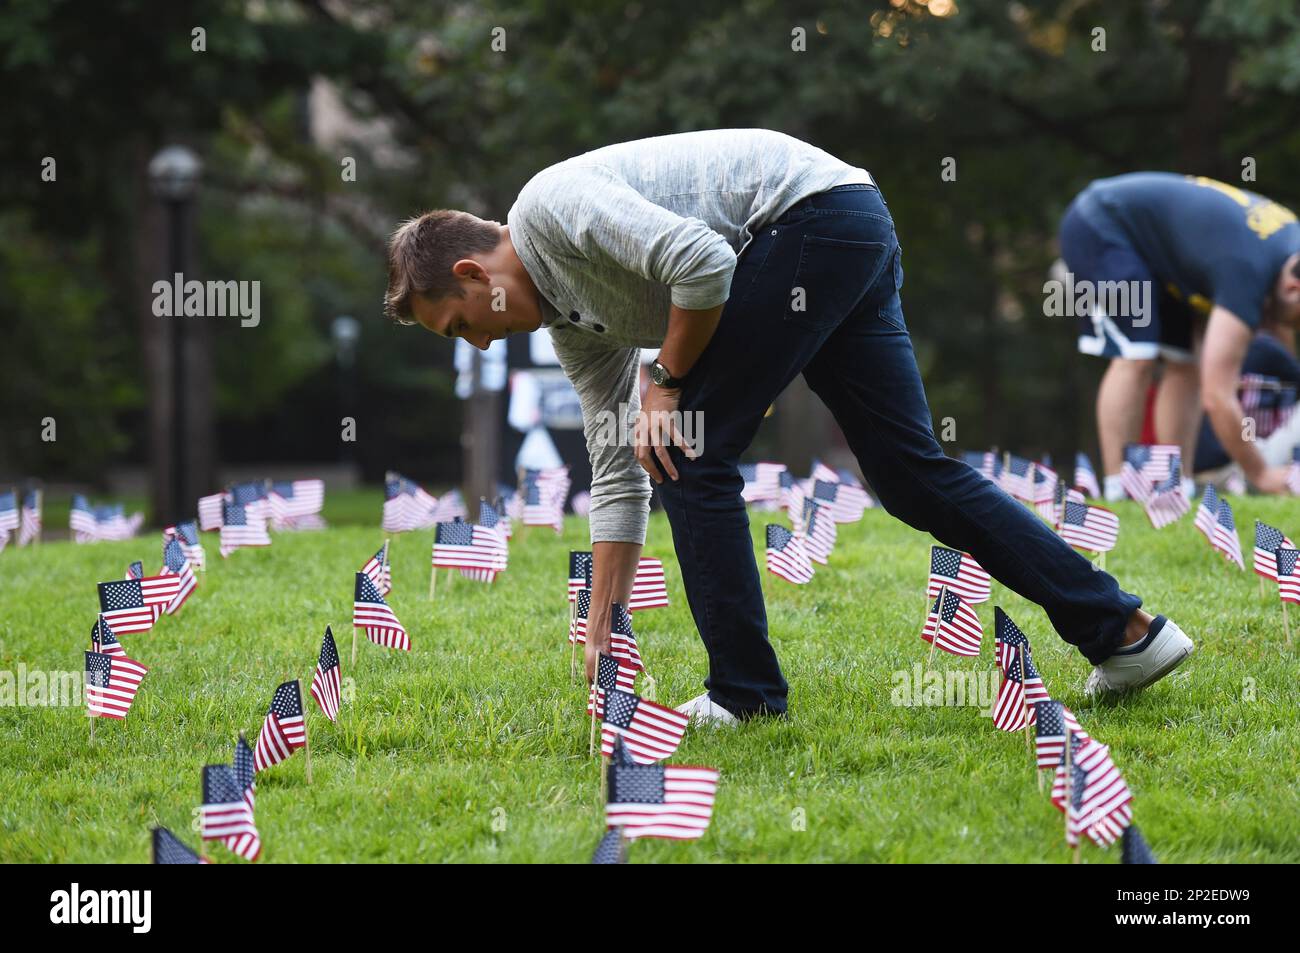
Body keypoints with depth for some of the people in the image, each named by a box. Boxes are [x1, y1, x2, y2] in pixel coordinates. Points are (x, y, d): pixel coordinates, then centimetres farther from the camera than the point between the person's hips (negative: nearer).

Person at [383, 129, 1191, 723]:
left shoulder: (549, 207, -9)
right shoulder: (565, 312, 19)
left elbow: (700, 260, -22)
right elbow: (619, 468, 21)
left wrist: (669, 384, -7)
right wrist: (600, 633, 20)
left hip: (815, 210, -10)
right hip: (861, 234, 10)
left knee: (691, 452, -4)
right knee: (914, 472, 10)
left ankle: (747, 694, 3)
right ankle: (1125, 631, 11)